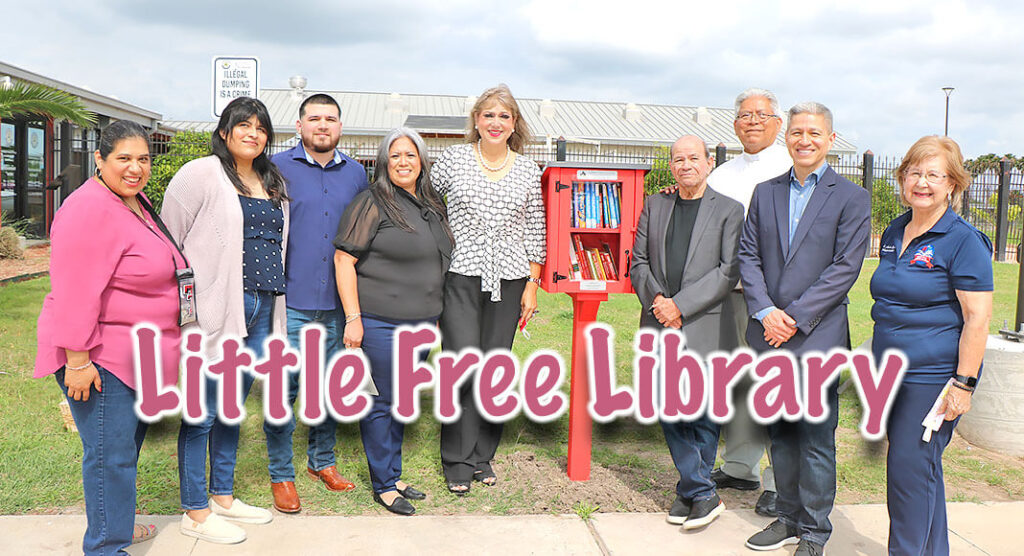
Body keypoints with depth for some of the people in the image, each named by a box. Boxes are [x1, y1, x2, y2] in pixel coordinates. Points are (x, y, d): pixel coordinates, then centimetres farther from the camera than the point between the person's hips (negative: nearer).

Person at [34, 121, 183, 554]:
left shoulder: (135, 202, 12)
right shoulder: (90, 210, -19)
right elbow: (75, 293, -23)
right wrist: (78, 359, -25)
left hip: (135, 354, 10)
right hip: (100, 356, -10)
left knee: (127, 442, 20)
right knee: (110, 452, -4)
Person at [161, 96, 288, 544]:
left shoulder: (273, 183, 16)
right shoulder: (201, 175, -5)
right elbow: (168, 239, -5)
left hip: (261, 306, 7)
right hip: (218, 306, -7)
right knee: (203, 411, 0)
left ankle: (223, 496, 29)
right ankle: (195, 512, 12)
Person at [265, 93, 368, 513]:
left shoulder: (355, 174, 10)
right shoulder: (277, 168, -1)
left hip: (338, 302, 4)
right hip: (290, 301, -4)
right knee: (284, 388, 0)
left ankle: (322, 460, 30)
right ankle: (281, 475, 14)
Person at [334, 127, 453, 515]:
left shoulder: (432, 205, 13)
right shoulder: (371, 204, -10)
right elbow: (344, 259, -13)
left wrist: (435, 315, 21)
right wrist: (353, 318, -17)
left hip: (420, 323, 7)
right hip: (380, 323, -7)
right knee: (381, 402, 2)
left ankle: (393, 475, 29)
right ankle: (383, 486, 15)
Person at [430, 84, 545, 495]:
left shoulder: (528, 171, 8)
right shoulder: (453, 158, 3)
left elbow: (534, 232, 10)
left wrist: (532, 285, 7)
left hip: (508, 280, 2)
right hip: (461, 276, -2)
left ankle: (483, 456, 19)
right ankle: (457, 461, 7)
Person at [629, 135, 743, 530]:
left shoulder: (729, 210, 2)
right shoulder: (654, 205, 13)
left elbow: (729, 271, -6)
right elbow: (638, 262, 11)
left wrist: (680, 305, -13)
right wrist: (656, 299, -7)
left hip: (703, 327, -3)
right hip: (659, 323, 4)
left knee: (703, 411, 0)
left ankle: (692, 489, 15)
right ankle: (704, 495, 14)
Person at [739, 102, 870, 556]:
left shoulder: (852, 198, -1)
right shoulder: (765, 193, 12)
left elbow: (845, 268, -9)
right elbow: (747, 255, 7)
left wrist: (794, 317, -14)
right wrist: (765, 312, -8)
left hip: (816, 337, -4)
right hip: (768, 334, 4)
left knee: (816, 439, 1)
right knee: (780, 433, 14)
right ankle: (788, 518, 28)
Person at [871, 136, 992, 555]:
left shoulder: (964, 241, -11)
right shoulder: (894, 233, 11)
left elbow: (978, 319, -15)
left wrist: (963, 384, -18)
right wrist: (879, 363, 18)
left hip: (933, 377, -7)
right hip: (892, 374, 7)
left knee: (909, 469, -6)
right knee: (922, 469, 16)